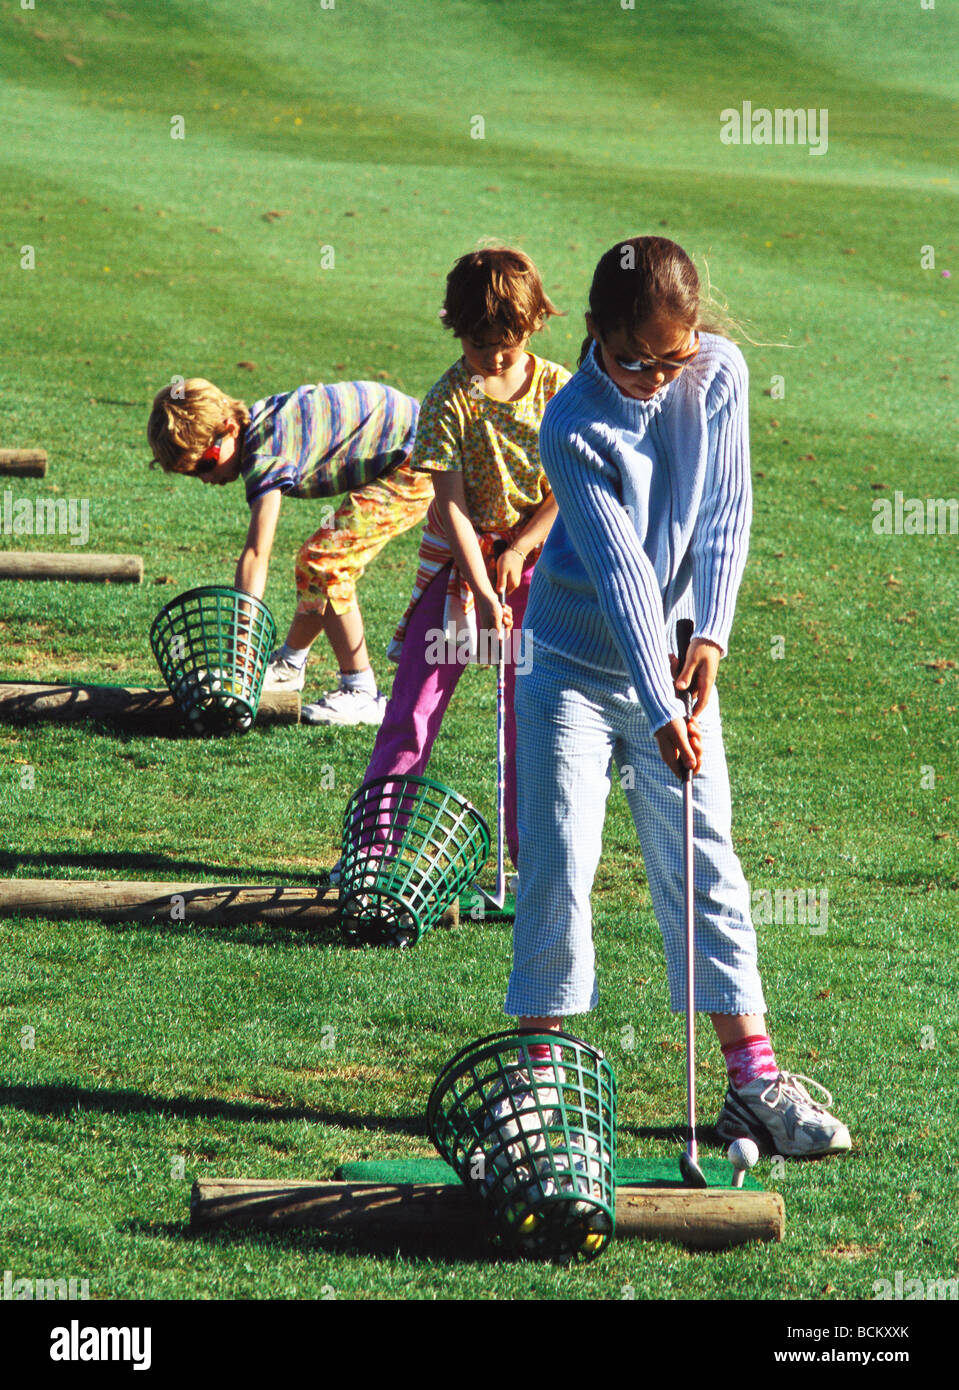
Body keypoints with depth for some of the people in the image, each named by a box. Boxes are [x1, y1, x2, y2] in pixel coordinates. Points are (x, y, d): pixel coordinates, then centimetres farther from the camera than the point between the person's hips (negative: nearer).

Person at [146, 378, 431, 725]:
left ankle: (362, 695, -10)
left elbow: (256, 554, -32)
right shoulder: (256, 429, 3)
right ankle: (290, 663, 36)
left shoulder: (268, 451, -26)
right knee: (317, 560, 17)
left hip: (413, 468, -10)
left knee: (324, 563, -15)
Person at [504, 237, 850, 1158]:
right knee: (558, 868, -6)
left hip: (675, 664, 4)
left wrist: (709, 637, -15)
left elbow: (724, 511, -5)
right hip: (575, 667, -4)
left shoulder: (718, 373, -10)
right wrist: (661, 710, -31)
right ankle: (540, 1073, 4)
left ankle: (754, 1082, 7)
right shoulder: (574, 428, -22)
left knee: (705, 871, 4)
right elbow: (622, 568, -27)